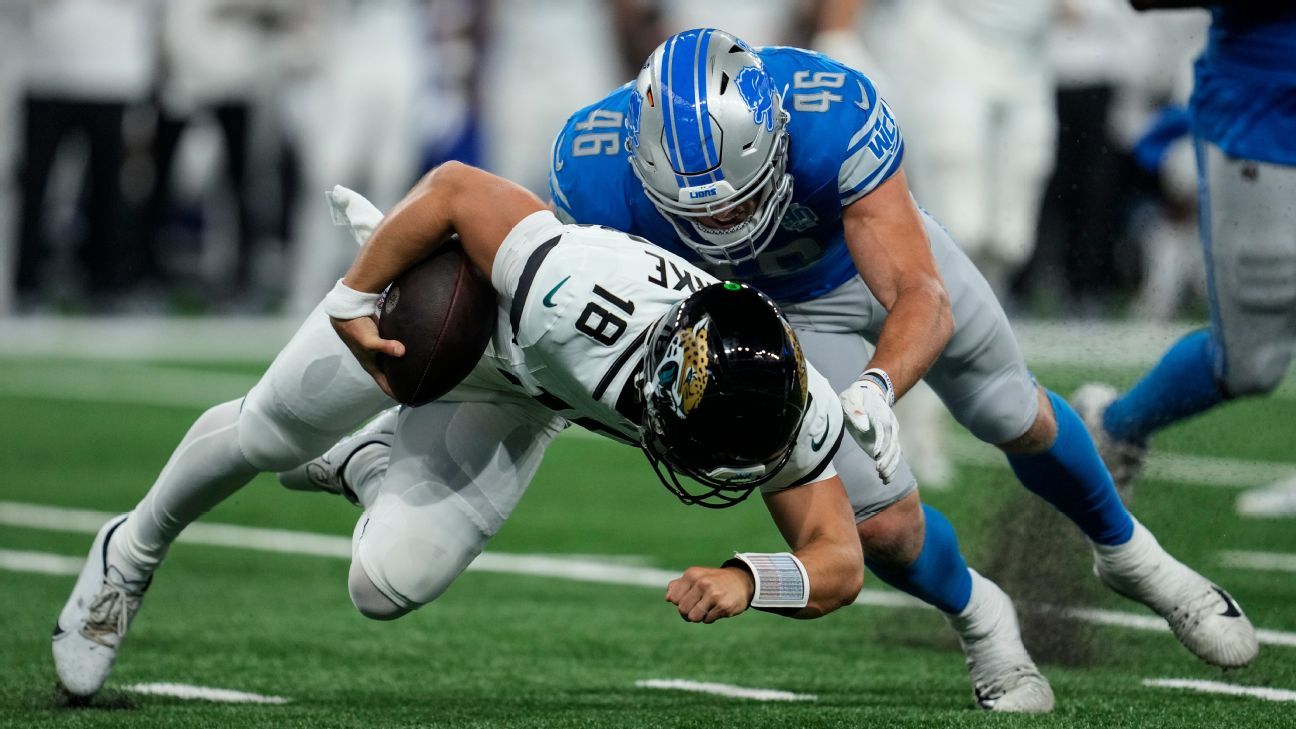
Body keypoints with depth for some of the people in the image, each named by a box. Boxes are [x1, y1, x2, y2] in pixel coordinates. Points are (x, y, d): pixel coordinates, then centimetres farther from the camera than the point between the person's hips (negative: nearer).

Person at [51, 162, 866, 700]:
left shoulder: (786, 411, -36)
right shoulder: (581, 300, -49)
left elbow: (839, 562, -31)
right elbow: (456, 187, -35)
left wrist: (746, 580, -52)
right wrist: (354, 301, -26)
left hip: (516, 400, 3)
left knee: (390, 588, -3)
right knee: (265, 437, 17)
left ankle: (368, 467, 34)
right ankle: (132, 555, 50)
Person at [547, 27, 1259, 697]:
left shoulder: (835, 117, -44)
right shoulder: (596, 176, -39)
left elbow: (923, 302, -46)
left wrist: (876, 389, -64)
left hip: (884, 239, 0)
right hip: (774, 310, 0)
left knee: (1017, 419, 17)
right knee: (882, 522, -6)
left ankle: (1125, 550, 48)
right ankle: (976, 618, 29)